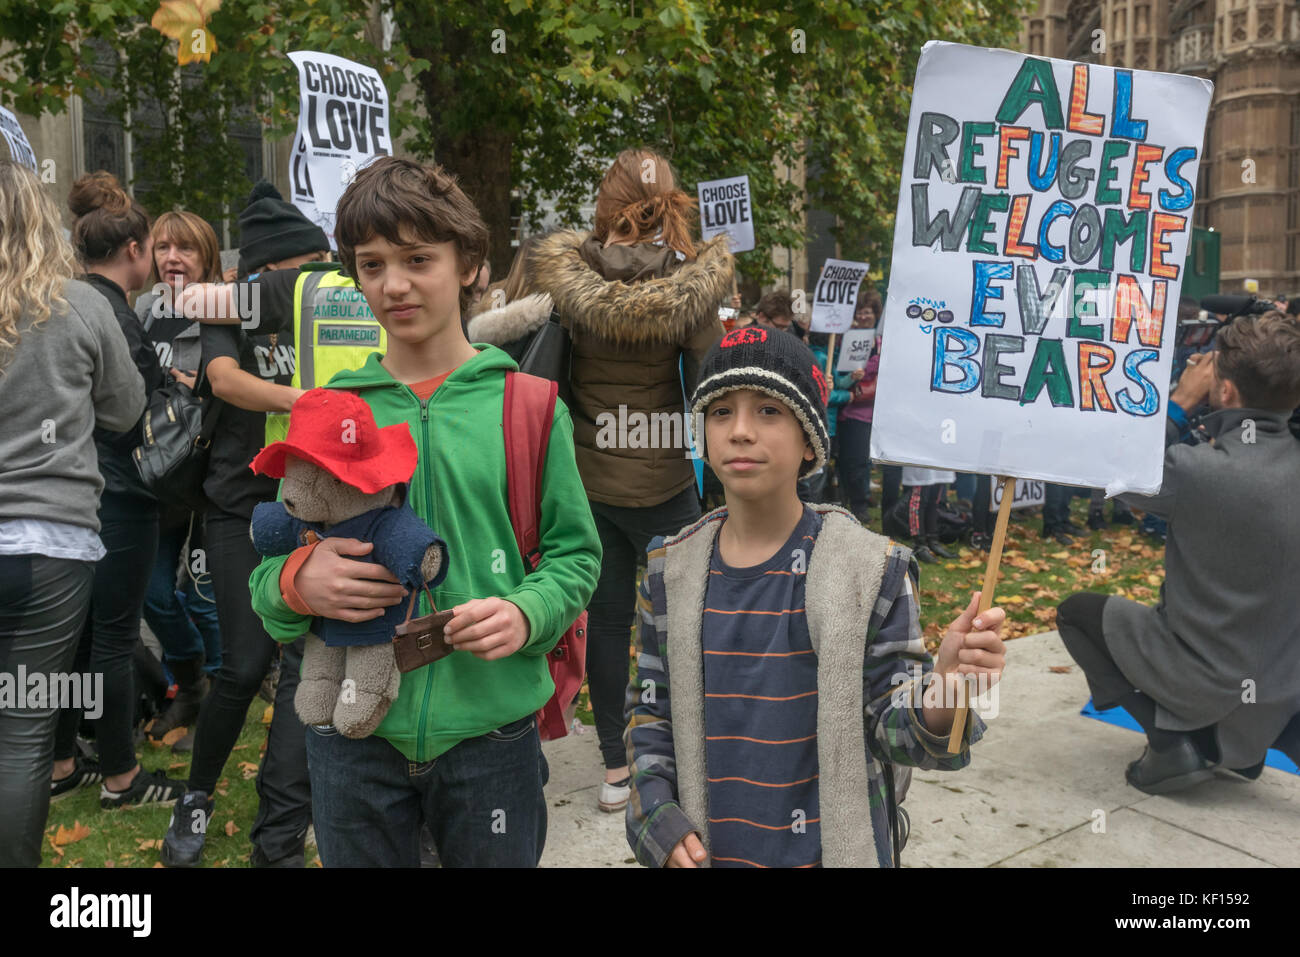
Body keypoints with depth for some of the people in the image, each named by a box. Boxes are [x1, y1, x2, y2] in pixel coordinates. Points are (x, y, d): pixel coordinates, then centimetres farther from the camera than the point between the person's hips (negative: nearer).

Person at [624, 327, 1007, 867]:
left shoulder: (872, 569, -13)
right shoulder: (672, 568, -5)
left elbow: (895, 728, -11)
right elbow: (650, 707, 4)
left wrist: (945, 688, -30)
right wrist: (658, 816, -7)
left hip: (835, 847, -2)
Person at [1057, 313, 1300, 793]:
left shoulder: (1199, 470, -30)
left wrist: (1180, 402, -6)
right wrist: (1214, 429, 2)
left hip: (1205, 680, -6)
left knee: (1076, 611, 15)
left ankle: (1171, 741, 6)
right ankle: (1239, 746, 19)